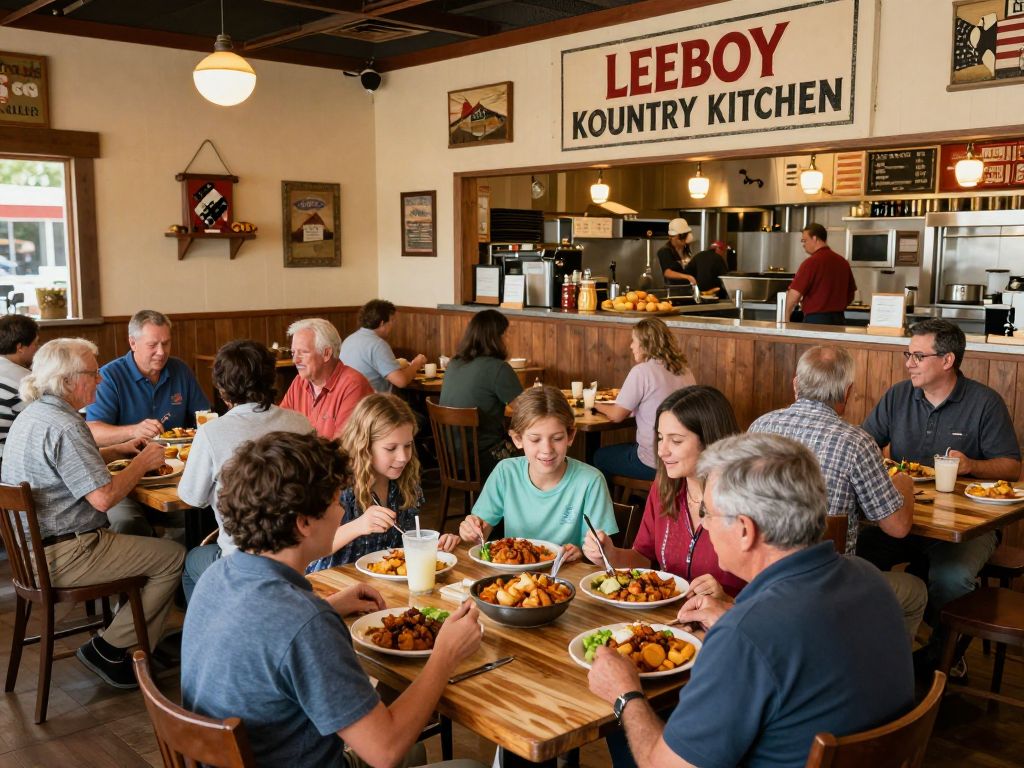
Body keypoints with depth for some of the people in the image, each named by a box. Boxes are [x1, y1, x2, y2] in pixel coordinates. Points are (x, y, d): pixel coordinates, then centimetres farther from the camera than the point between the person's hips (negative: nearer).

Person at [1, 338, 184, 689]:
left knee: (140, 531, 23)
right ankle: (108, 649, 1)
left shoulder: (33, 414, 10)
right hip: (62, 556, -11)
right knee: (174, 558, -7)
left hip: (32, 546, 11)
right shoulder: (64, 427, -23)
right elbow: (103, 497, -26)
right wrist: (142, 462, -11)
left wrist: (117, 451, 15)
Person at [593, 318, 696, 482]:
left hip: (653, 463, -7)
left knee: (600, 457, 19)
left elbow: (617, 415, -8)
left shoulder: (642, 371, -16)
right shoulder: (684, 370, 4)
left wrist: (596, 404, 11)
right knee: (622, 449, 31)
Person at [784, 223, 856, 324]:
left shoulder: (811, 262, -12)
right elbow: (851, 294, 16)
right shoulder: (843, 262, 9)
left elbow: (795, 293, -15)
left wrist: (786, 317, -3)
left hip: (815, 320, -7)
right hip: (839, 319, 7)